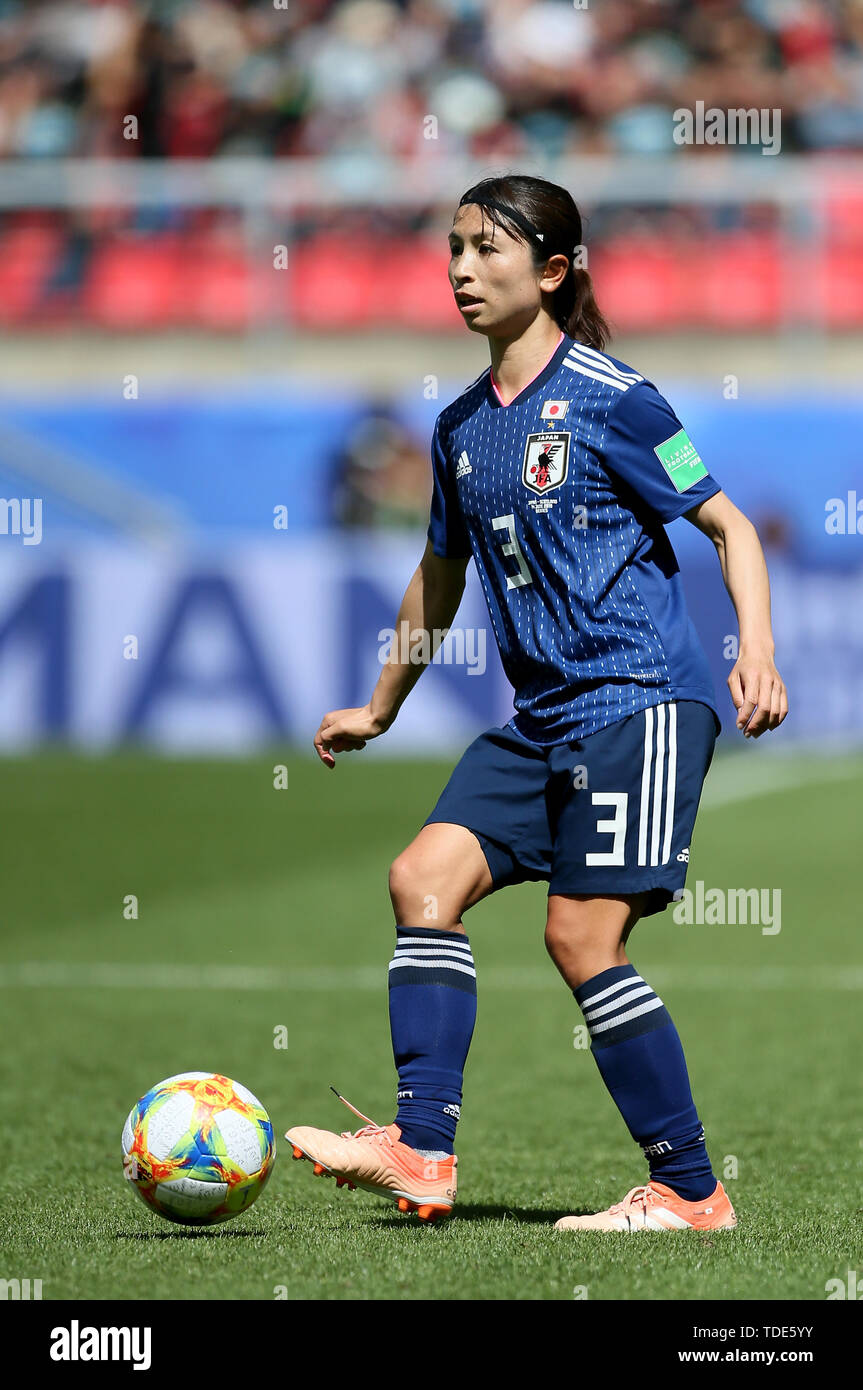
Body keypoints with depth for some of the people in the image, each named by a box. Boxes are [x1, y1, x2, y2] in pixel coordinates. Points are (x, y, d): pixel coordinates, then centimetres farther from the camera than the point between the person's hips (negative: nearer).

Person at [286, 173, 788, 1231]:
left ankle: (690, 1191, -3)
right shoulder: (459, 427, 14)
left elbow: (728, 524, -4)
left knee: (581, 938, -12)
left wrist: (757, 651, -19)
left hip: (641, 698, -8)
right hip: (542, 717, 8)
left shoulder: (610, 399, -7)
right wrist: (379, 709, 36)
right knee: (424, 877, -7)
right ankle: (423, 1151, -11)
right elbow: (441, 573, 28)